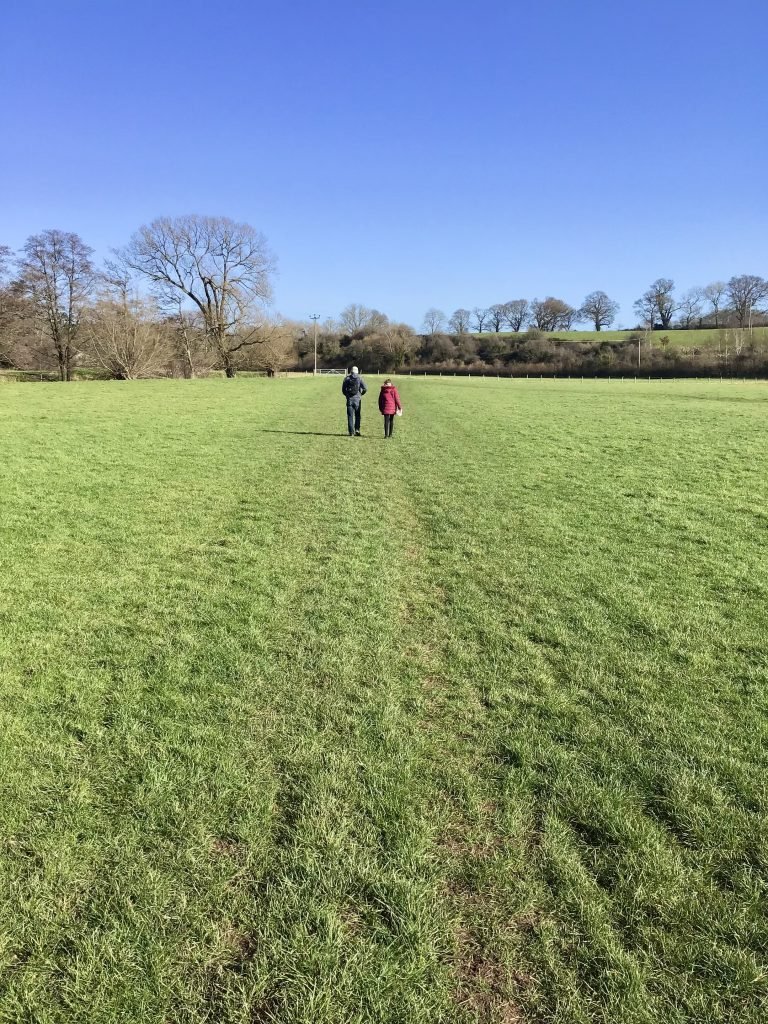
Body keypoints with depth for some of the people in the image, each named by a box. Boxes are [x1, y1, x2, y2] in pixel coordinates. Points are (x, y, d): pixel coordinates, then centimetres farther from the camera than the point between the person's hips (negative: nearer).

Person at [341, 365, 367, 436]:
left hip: (349, 399, 1)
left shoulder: (347, 378, 2)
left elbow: (343, 389, 2)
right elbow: (365, 388, -6)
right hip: (357, 399, -1)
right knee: (357, 415, 11)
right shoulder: (359, 378, 0)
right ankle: (357, 430, 0)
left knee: (350, 416, 4)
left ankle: (351, 432, 1)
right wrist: (361, 394, 11)